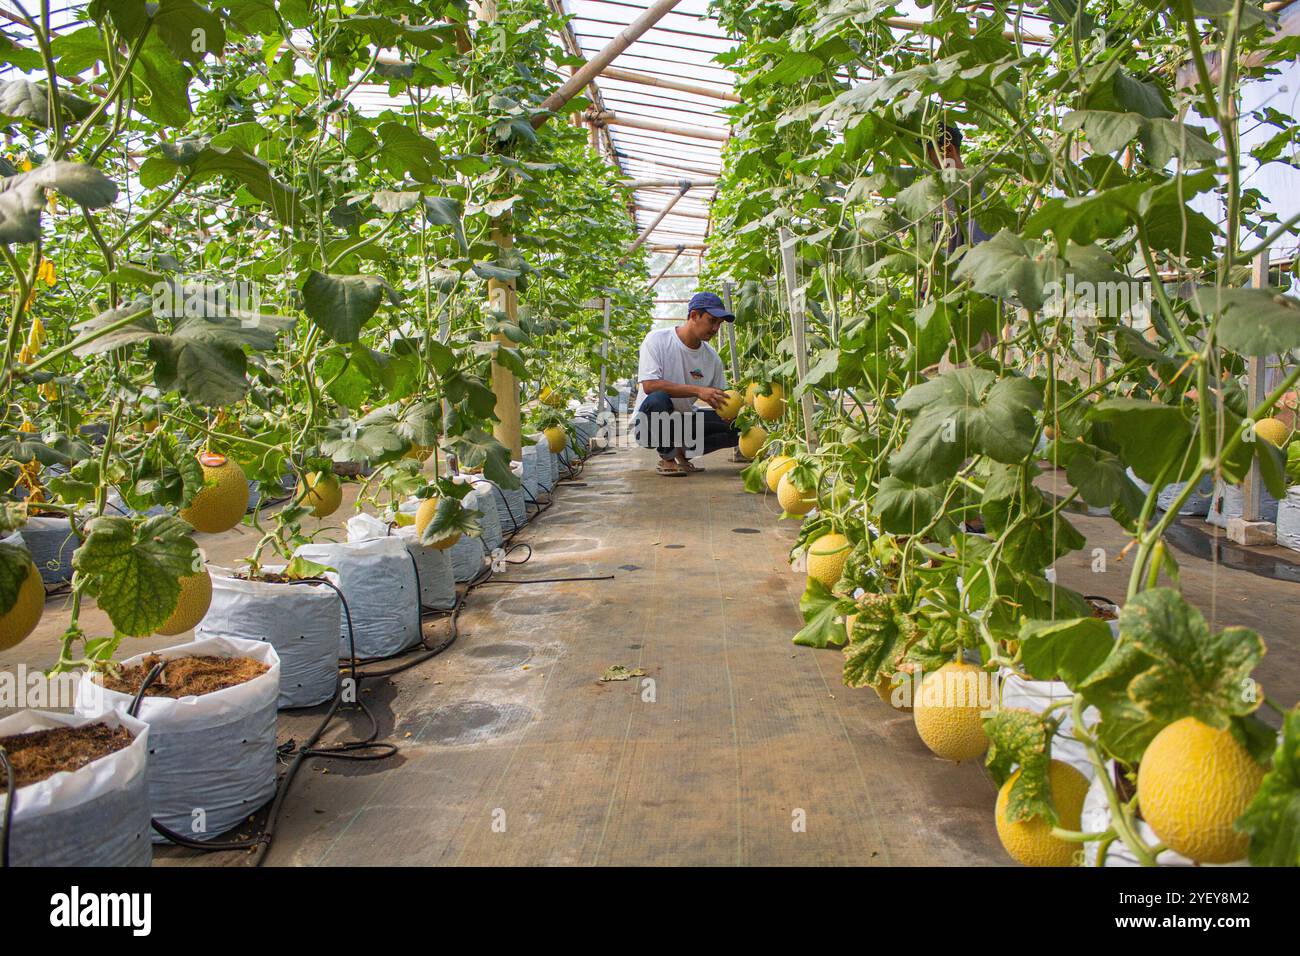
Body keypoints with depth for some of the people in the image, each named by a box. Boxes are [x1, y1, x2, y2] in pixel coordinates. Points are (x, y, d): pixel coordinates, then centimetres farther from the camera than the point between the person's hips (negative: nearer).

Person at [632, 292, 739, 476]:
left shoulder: (712, 357, 2)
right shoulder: (657, 340, -14)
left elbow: (721, 398, 6)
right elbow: (649, 385, -27)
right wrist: (697, 390, -32)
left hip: (685, 422, 5)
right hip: (649, 423, -5)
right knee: (658, 399, -38)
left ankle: (683, 452, 4)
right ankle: (667, 458, -13)